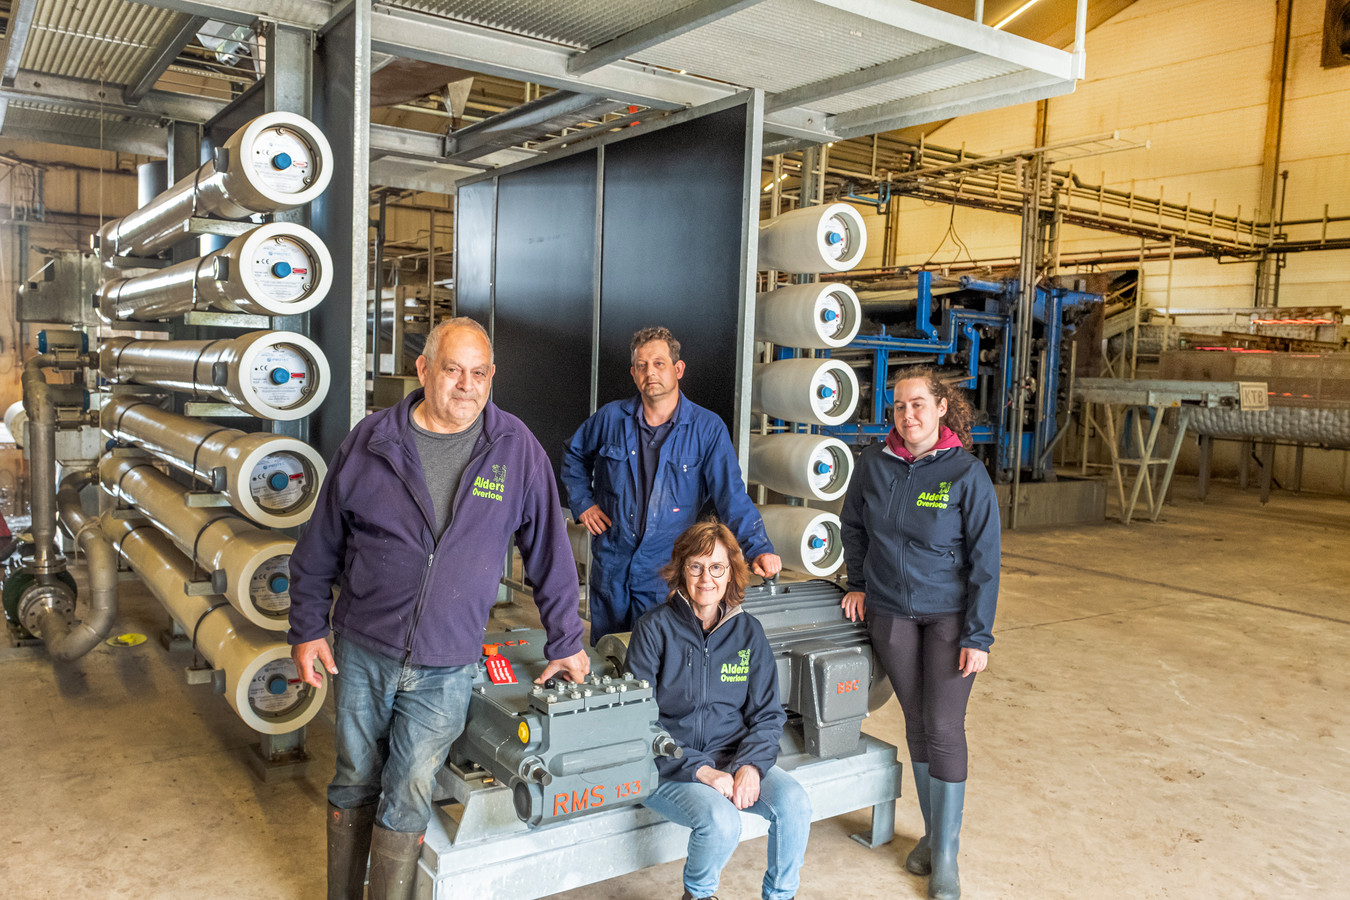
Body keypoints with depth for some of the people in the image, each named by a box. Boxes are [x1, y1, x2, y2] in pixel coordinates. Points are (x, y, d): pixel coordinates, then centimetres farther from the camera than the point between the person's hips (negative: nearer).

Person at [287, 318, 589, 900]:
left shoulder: (517, 449, -6)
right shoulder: (371, 440, -4)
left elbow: (548, 551, 2)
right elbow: (320, 545, 6)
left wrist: (565, 643, 6)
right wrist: (308, 628, 6)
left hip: (445, 666, -1)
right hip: (361, 652, 2)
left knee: (407, 799, 3)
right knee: (354, 784, 17)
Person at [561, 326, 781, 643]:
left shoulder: (707, 428, -9)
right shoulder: (611, 418, -1)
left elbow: (731, 496, -14)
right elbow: (574, 455, 18)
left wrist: (759, 548, -27)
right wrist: (582, 503, 6)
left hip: (664, 573, -2)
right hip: (610, 566, 3)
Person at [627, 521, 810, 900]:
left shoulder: (748, 631, 4)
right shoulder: (655, 628, -7)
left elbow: (768, 714, 6)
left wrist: (751, 765, -15)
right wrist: (700, 770, -20)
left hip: (734, 754, 4)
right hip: (670, 765, -3)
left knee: (794, 803, -22)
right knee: (721, 821, -29)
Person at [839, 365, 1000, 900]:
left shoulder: (967, 474, -13)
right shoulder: (874, 463, -3)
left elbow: (985, 561, -11)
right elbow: (853, 525, 15)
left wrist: (978, 636, -12)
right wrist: (859, 584, 9)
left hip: (950, 617, -3)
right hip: (890, 615, 3)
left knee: (944, 727, -3)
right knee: (916, 725, 12)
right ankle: (932, 832, 29)